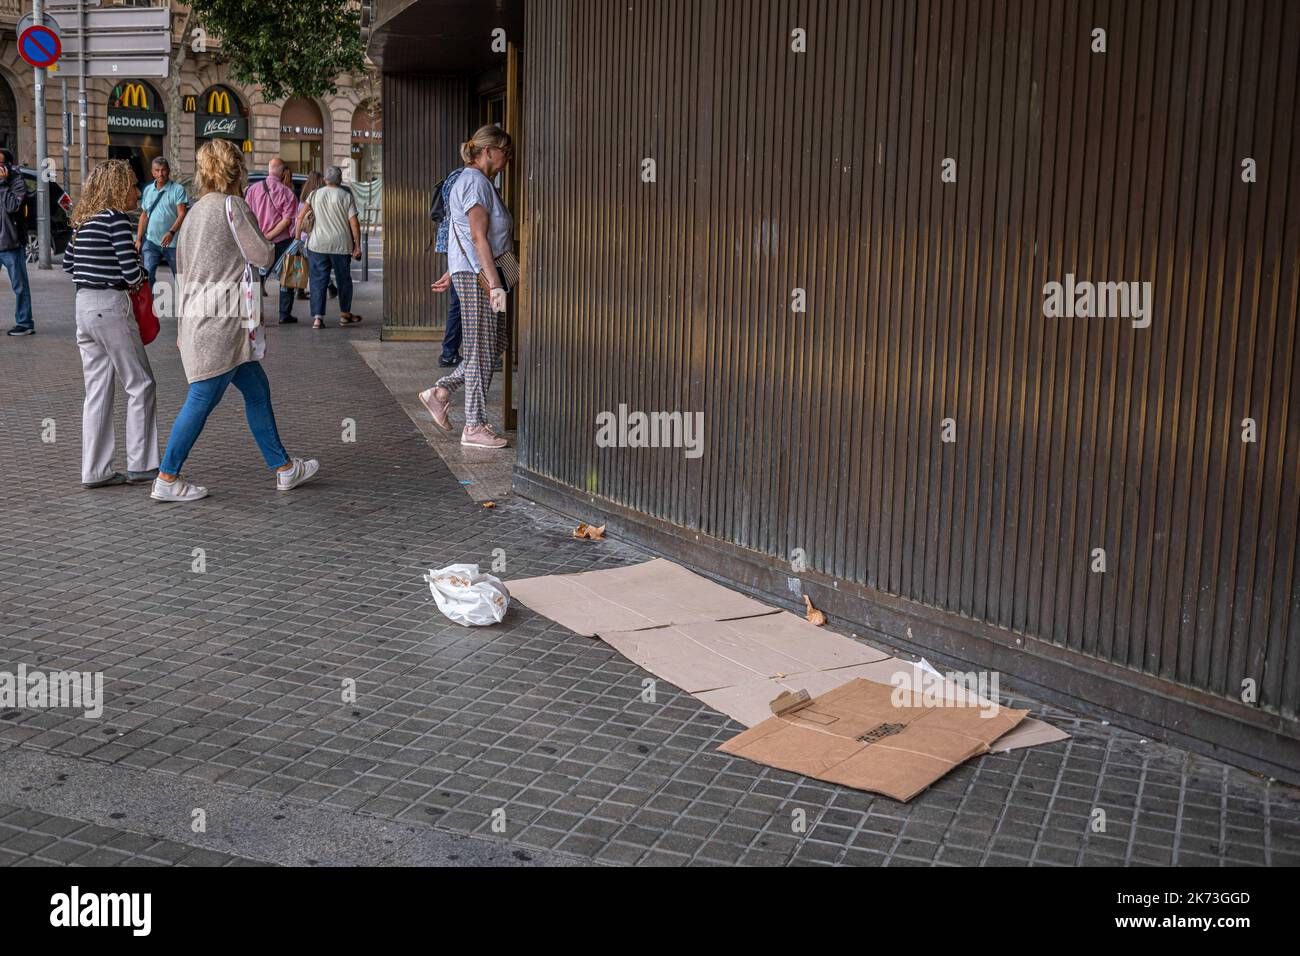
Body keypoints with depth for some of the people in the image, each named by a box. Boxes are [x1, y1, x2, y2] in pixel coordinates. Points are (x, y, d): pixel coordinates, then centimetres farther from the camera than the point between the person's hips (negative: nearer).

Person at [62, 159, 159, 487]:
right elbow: (132, 273, -15)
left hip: (83, 306, 8)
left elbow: (68, 262, 22)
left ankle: (95, 470, 11)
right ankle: (141, 465, 7)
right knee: (140, 385, 3)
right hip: (111, 306, -8)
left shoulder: (84, 221, 12)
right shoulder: (115, 218, -12)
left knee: (97, 390, 10)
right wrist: (141, 277, 6)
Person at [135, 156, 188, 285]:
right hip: (151, 241, 4)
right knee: (147, 273, -8)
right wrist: (138, 239, 11)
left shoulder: (178, 189, -5)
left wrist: (171, 232, -29)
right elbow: (144, 216, 17)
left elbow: (182, 214, -14)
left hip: (173, 242, -3)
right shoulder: (147, 190, 11)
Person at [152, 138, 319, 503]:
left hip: (198, 315, 10)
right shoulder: (231, 205, -10)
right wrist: (272, 241, 15)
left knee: (257, 388, 14)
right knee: (203, 398, -3)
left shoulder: (196, 210, 18)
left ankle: (283, 468, 19)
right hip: (219, 318, -10)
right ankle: (166, 479, 4)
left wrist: (183, 328, 23)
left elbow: (182, 268, 20)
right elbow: (262, 257, -8)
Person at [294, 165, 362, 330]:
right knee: (344, 279, 15)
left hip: (317, 245, 1)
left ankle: (317, 317, -6)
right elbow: (354, 223, -6)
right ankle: (345, 314, 26)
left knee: (318, 281, 3)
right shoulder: (346, 196, -1)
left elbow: (300, 217, 2)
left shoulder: (315, 195, 5)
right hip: (341, 245, -1)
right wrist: (357, 246, 0)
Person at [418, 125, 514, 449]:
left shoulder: (471, 180, 20)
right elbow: (479, 237, -20)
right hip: (477, 275, -10)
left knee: (497, 343, 12)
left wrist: (452, 272, 26)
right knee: (481, 350, -4)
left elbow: (464, 239, 23)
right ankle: (474, 427, 3)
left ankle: (440, 391, 16)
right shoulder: (476, 182, -12)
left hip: (470, 273, 10)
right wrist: (495, 284, -23)